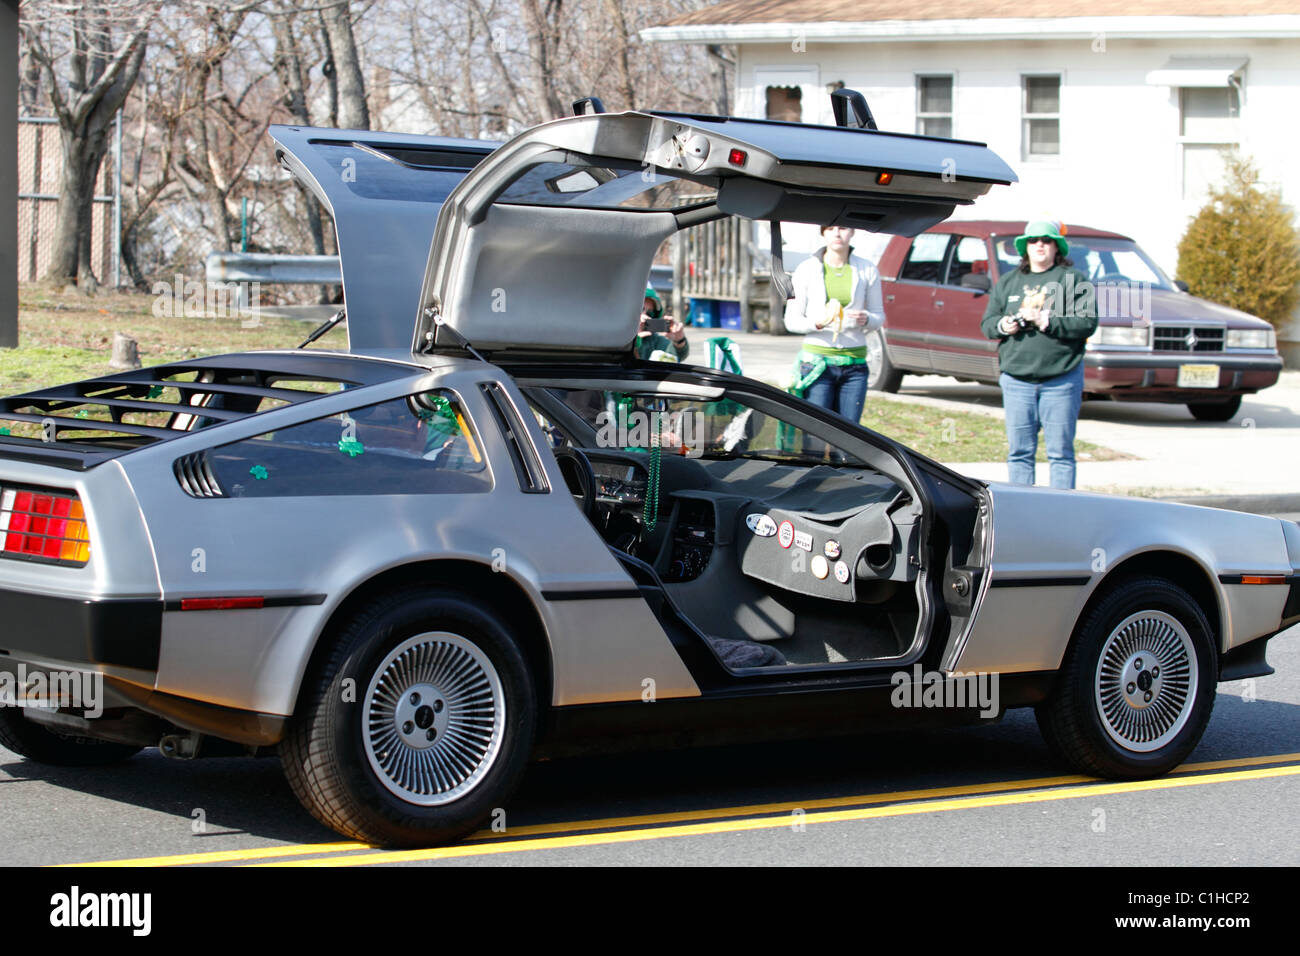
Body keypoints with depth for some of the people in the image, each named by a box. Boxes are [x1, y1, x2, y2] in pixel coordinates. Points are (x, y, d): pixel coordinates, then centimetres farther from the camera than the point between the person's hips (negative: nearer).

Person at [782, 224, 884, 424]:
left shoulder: (867, 269, 7)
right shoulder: (807, 269, 2)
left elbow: (879, 316, 14)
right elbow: (791, 320, 3)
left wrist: (866, 319, -10)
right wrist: (817, 323, -18)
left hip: (854, 364, 2)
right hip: (817, 361, -2)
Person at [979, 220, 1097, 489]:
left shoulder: (1074, 280, 4)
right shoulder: (1007, 282, 17)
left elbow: (1088, 323, -6)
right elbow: (987, 323, 16)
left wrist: (1047, 321, -15)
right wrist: (1002, 325, -7)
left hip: (1061, 379, -3)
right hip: (1016, 379, 3)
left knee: (1060, 451, -2)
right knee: (1019, 451, 5)